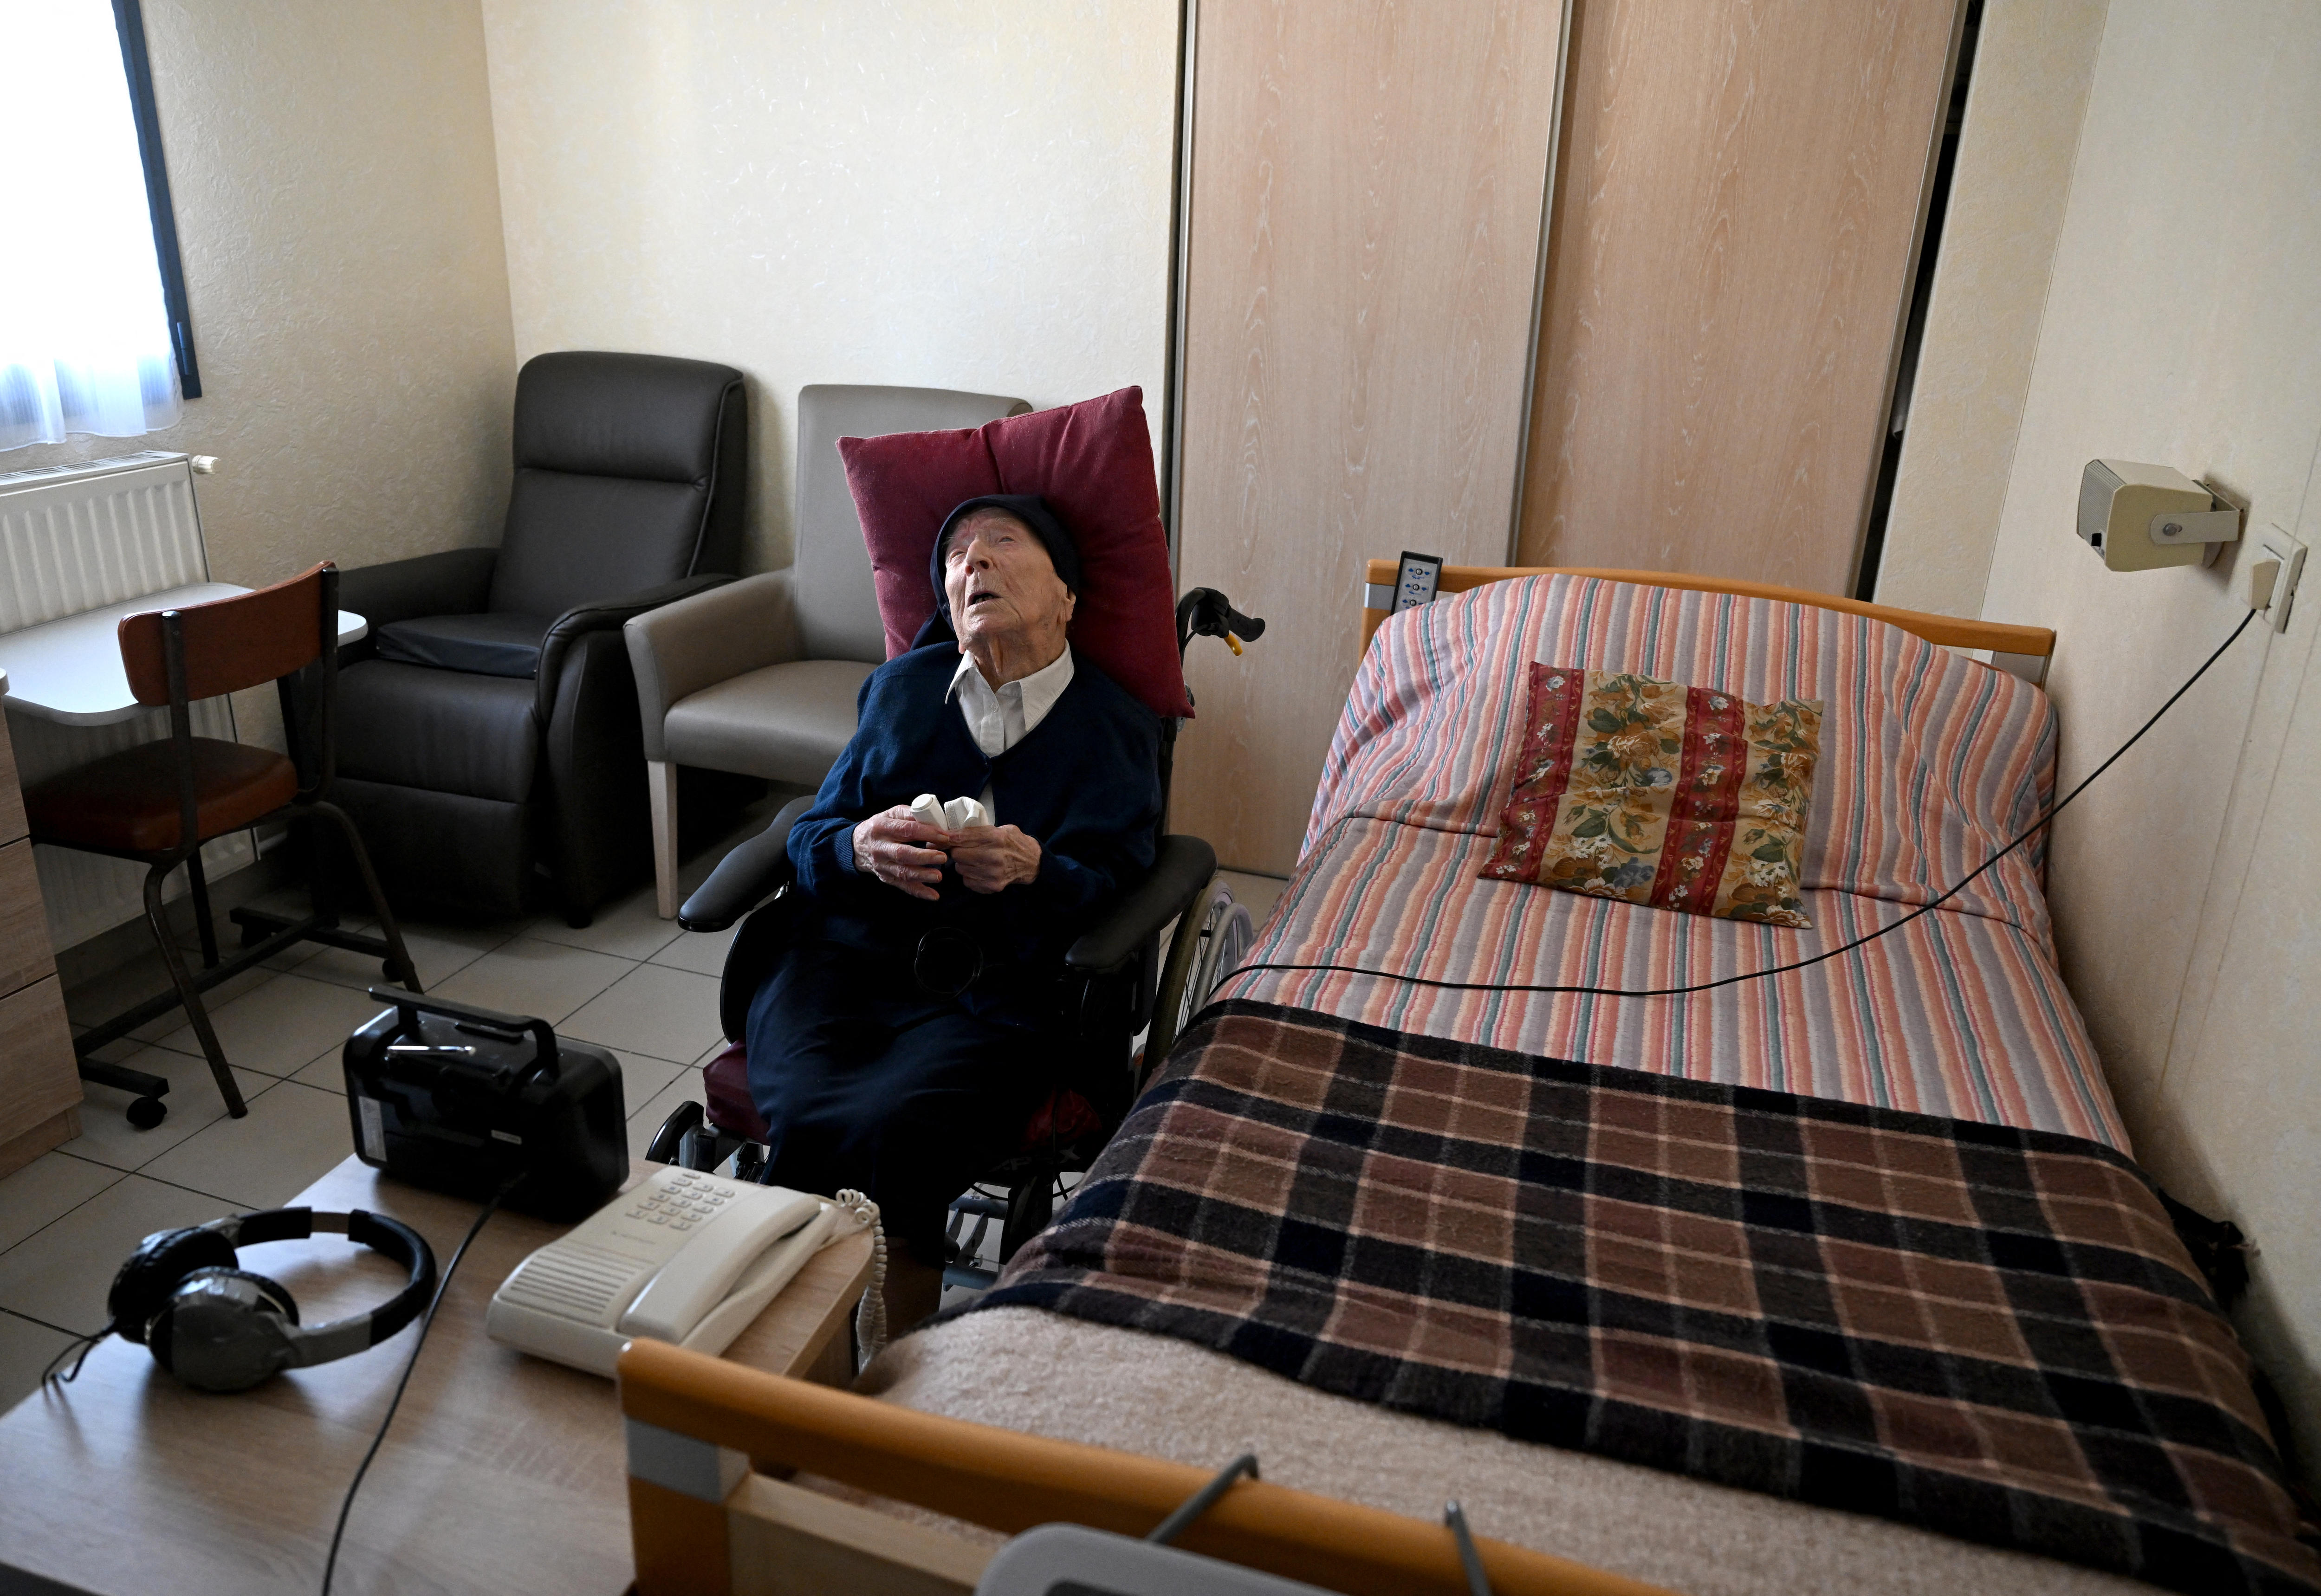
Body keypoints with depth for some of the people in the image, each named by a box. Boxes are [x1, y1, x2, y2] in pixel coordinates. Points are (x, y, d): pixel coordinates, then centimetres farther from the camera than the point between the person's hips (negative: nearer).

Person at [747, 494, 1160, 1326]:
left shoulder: (1116, 728, 11)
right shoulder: (901, 688, 19)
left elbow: (1113, 890, 2)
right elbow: (809, 835, 16)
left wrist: (1035, 872, -19)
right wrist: (858, 849, -8)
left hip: (1000, 990, -2)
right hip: (853, 953, 3)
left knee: (887, 1126, -32)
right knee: (806, 1113, -30)